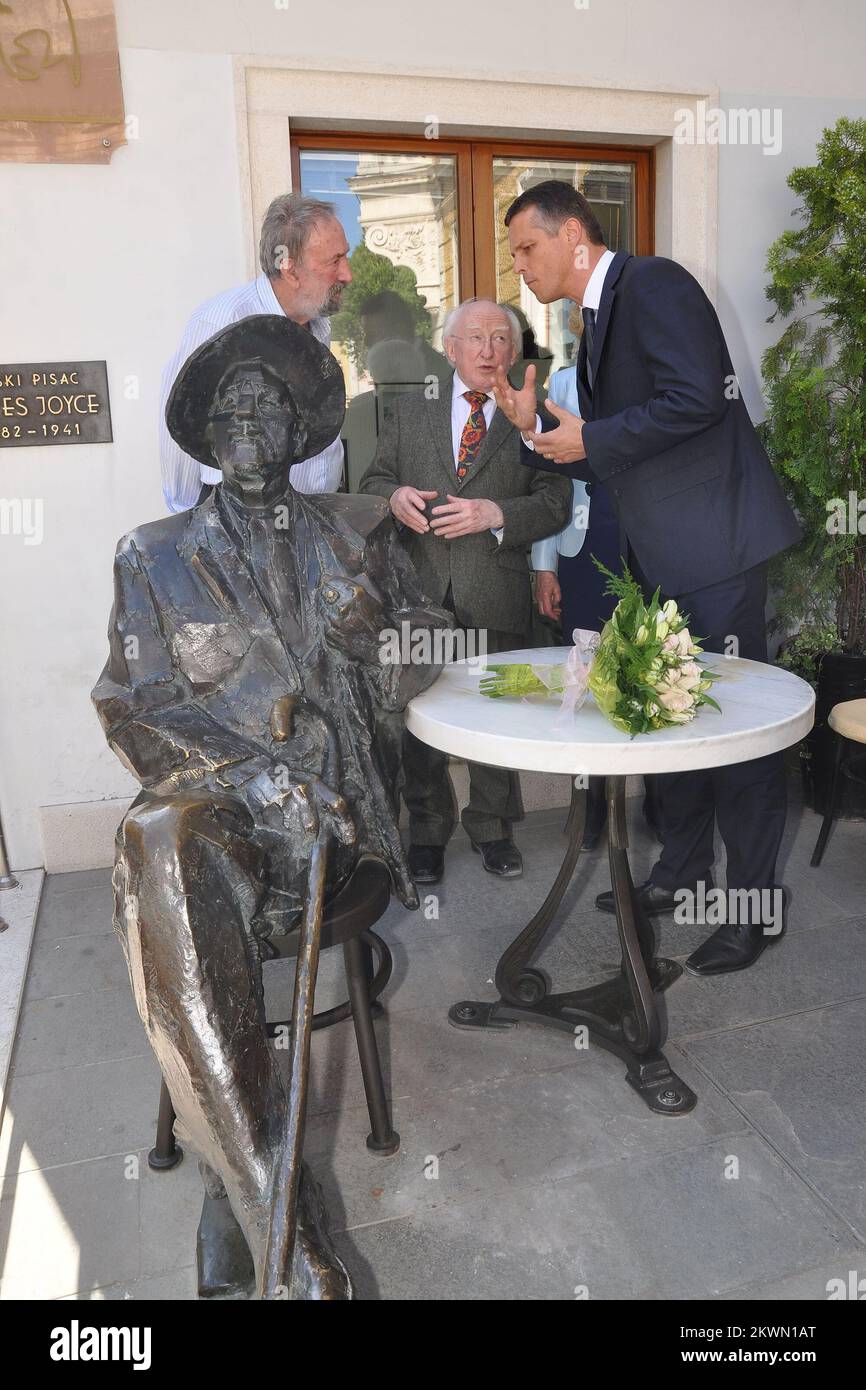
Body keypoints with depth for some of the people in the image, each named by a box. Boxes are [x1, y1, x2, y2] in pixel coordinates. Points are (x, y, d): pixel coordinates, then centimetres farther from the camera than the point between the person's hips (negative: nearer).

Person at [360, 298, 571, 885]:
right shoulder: (409, 411, 14)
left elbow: (555, 501, -1)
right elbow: (374, 479, 14)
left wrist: (495, 514, -17)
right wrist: (395, 496, -9)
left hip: (497, 597, -1)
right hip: (420, 590, 1)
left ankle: (492, 827, 27)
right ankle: (428, 832, 23)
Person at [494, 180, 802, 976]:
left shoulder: (652, 283, -7)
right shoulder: (598, 323, 20)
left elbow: (698, 397, -22)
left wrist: (591, 438, -13)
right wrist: (537, 426, 8)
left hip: (715, 542, -10)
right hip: (665, 557, 10)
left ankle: (755, 905, 11)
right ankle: (681, 877, 30)